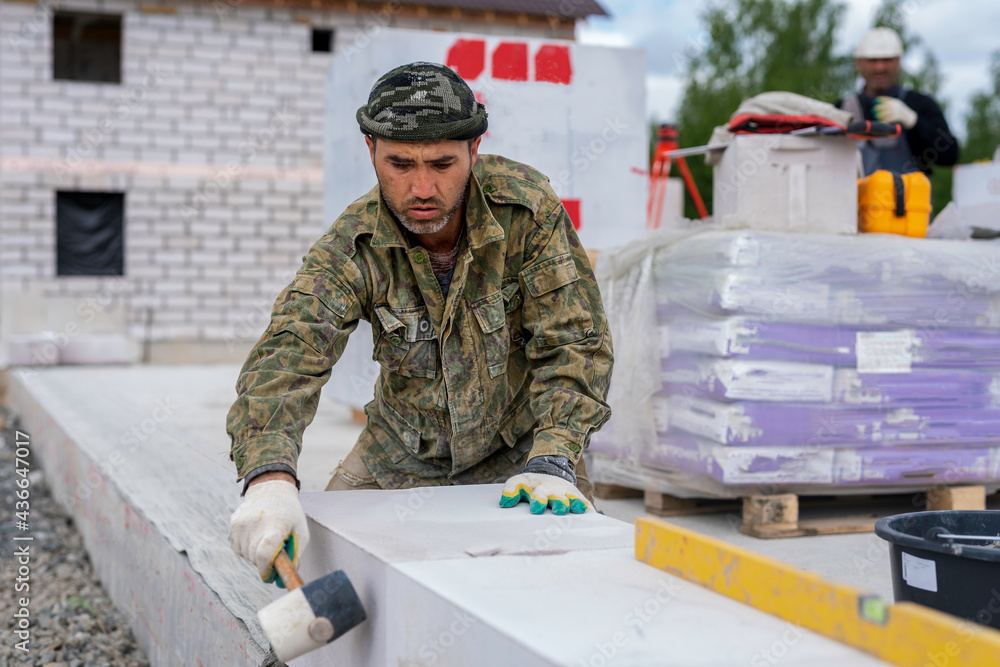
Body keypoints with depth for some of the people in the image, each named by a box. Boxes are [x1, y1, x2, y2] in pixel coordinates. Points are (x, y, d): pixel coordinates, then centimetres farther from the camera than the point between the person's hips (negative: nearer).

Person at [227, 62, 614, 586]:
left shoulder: (527, 209, -24)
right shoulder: (351, 247, -23)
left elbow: (574, 343, -21)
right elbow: (289, 352, -37)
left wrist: (552, 461, -35)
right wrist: (269, 476, -56)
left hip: (520, 446, -1)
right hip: (403, 453, 1)